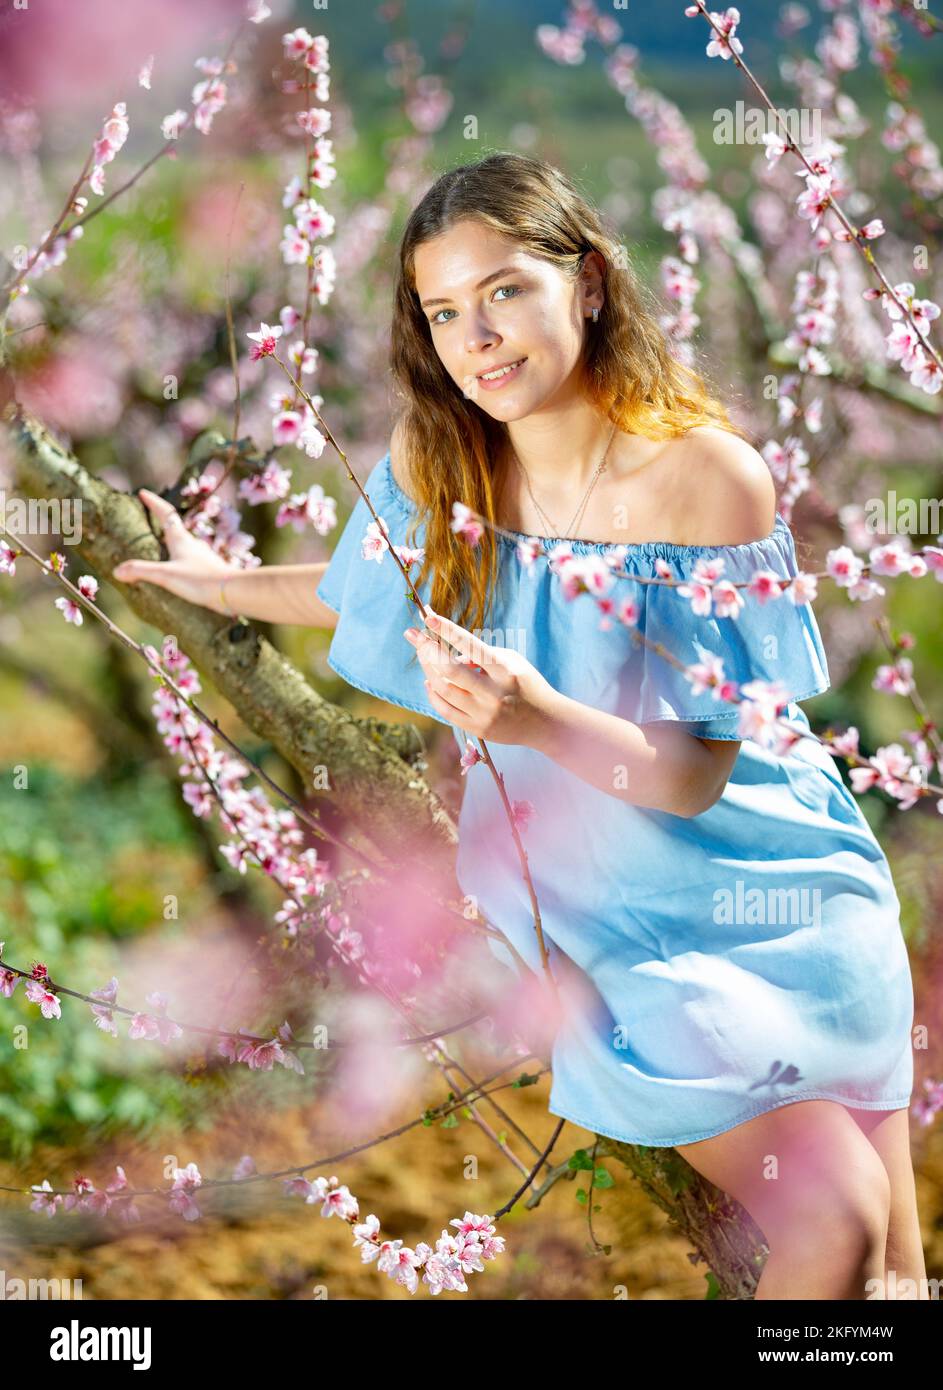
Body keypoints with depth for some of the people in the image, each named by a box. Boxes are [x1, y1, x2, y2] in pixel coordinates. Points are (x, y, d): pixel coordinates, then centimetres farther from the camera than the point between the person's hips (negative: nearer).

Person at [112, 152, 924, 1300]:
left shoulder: (707, 475, -16)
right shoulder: (438, 459, -6)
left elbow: (696, 776, -17)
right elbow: (379, 591, 19)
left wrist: (541, 719, -33)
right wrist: (216, 580, 25)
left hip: (765, 885, 0)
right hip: (602, 922, 1)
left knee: (883, 1256, -4)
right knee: (827, 1219, -17)